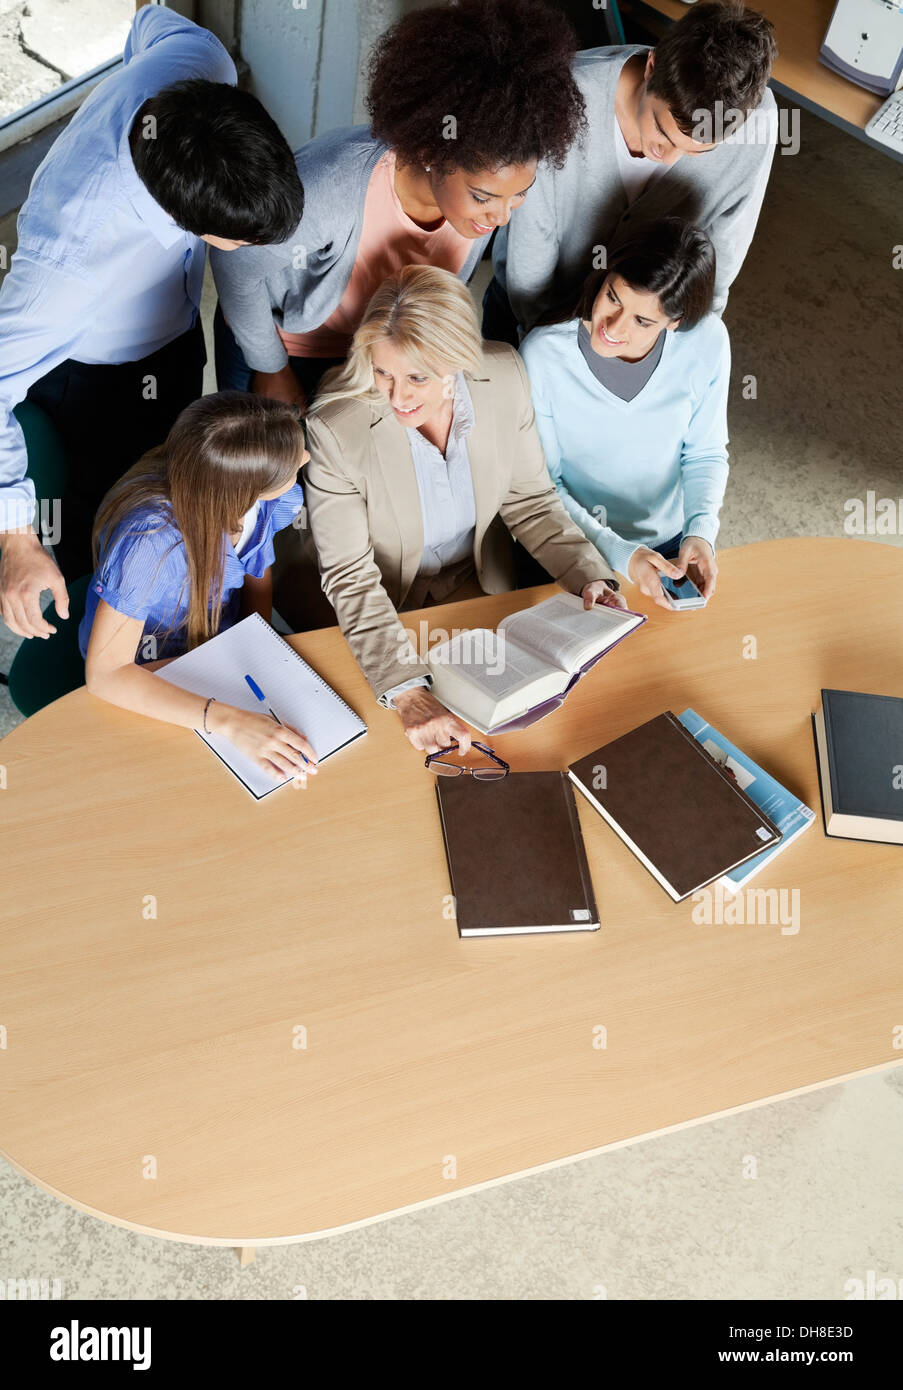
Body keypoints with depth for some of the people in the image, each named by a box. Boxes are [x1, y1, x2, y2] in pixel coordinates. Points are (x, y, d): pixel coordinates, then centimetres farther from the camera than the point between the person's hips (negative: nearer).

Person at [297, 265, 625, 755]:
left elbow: (528, 499, -4)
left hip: (476, 583, 3)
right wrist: (408, 694, -36)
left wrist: (590, 577, -19)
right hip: (384, 601, -3)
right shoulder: (336, 428, -29)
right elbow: (350, 576, -26)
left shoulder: (505, 377, -18)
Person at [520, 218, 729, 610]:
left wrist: (701, 532, -18)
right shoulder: (543, 354, -21)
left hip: (669, 545, 2)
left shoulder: (707, 341, -14)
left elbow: (706, 453, 0)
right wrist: (620, 554, -22)